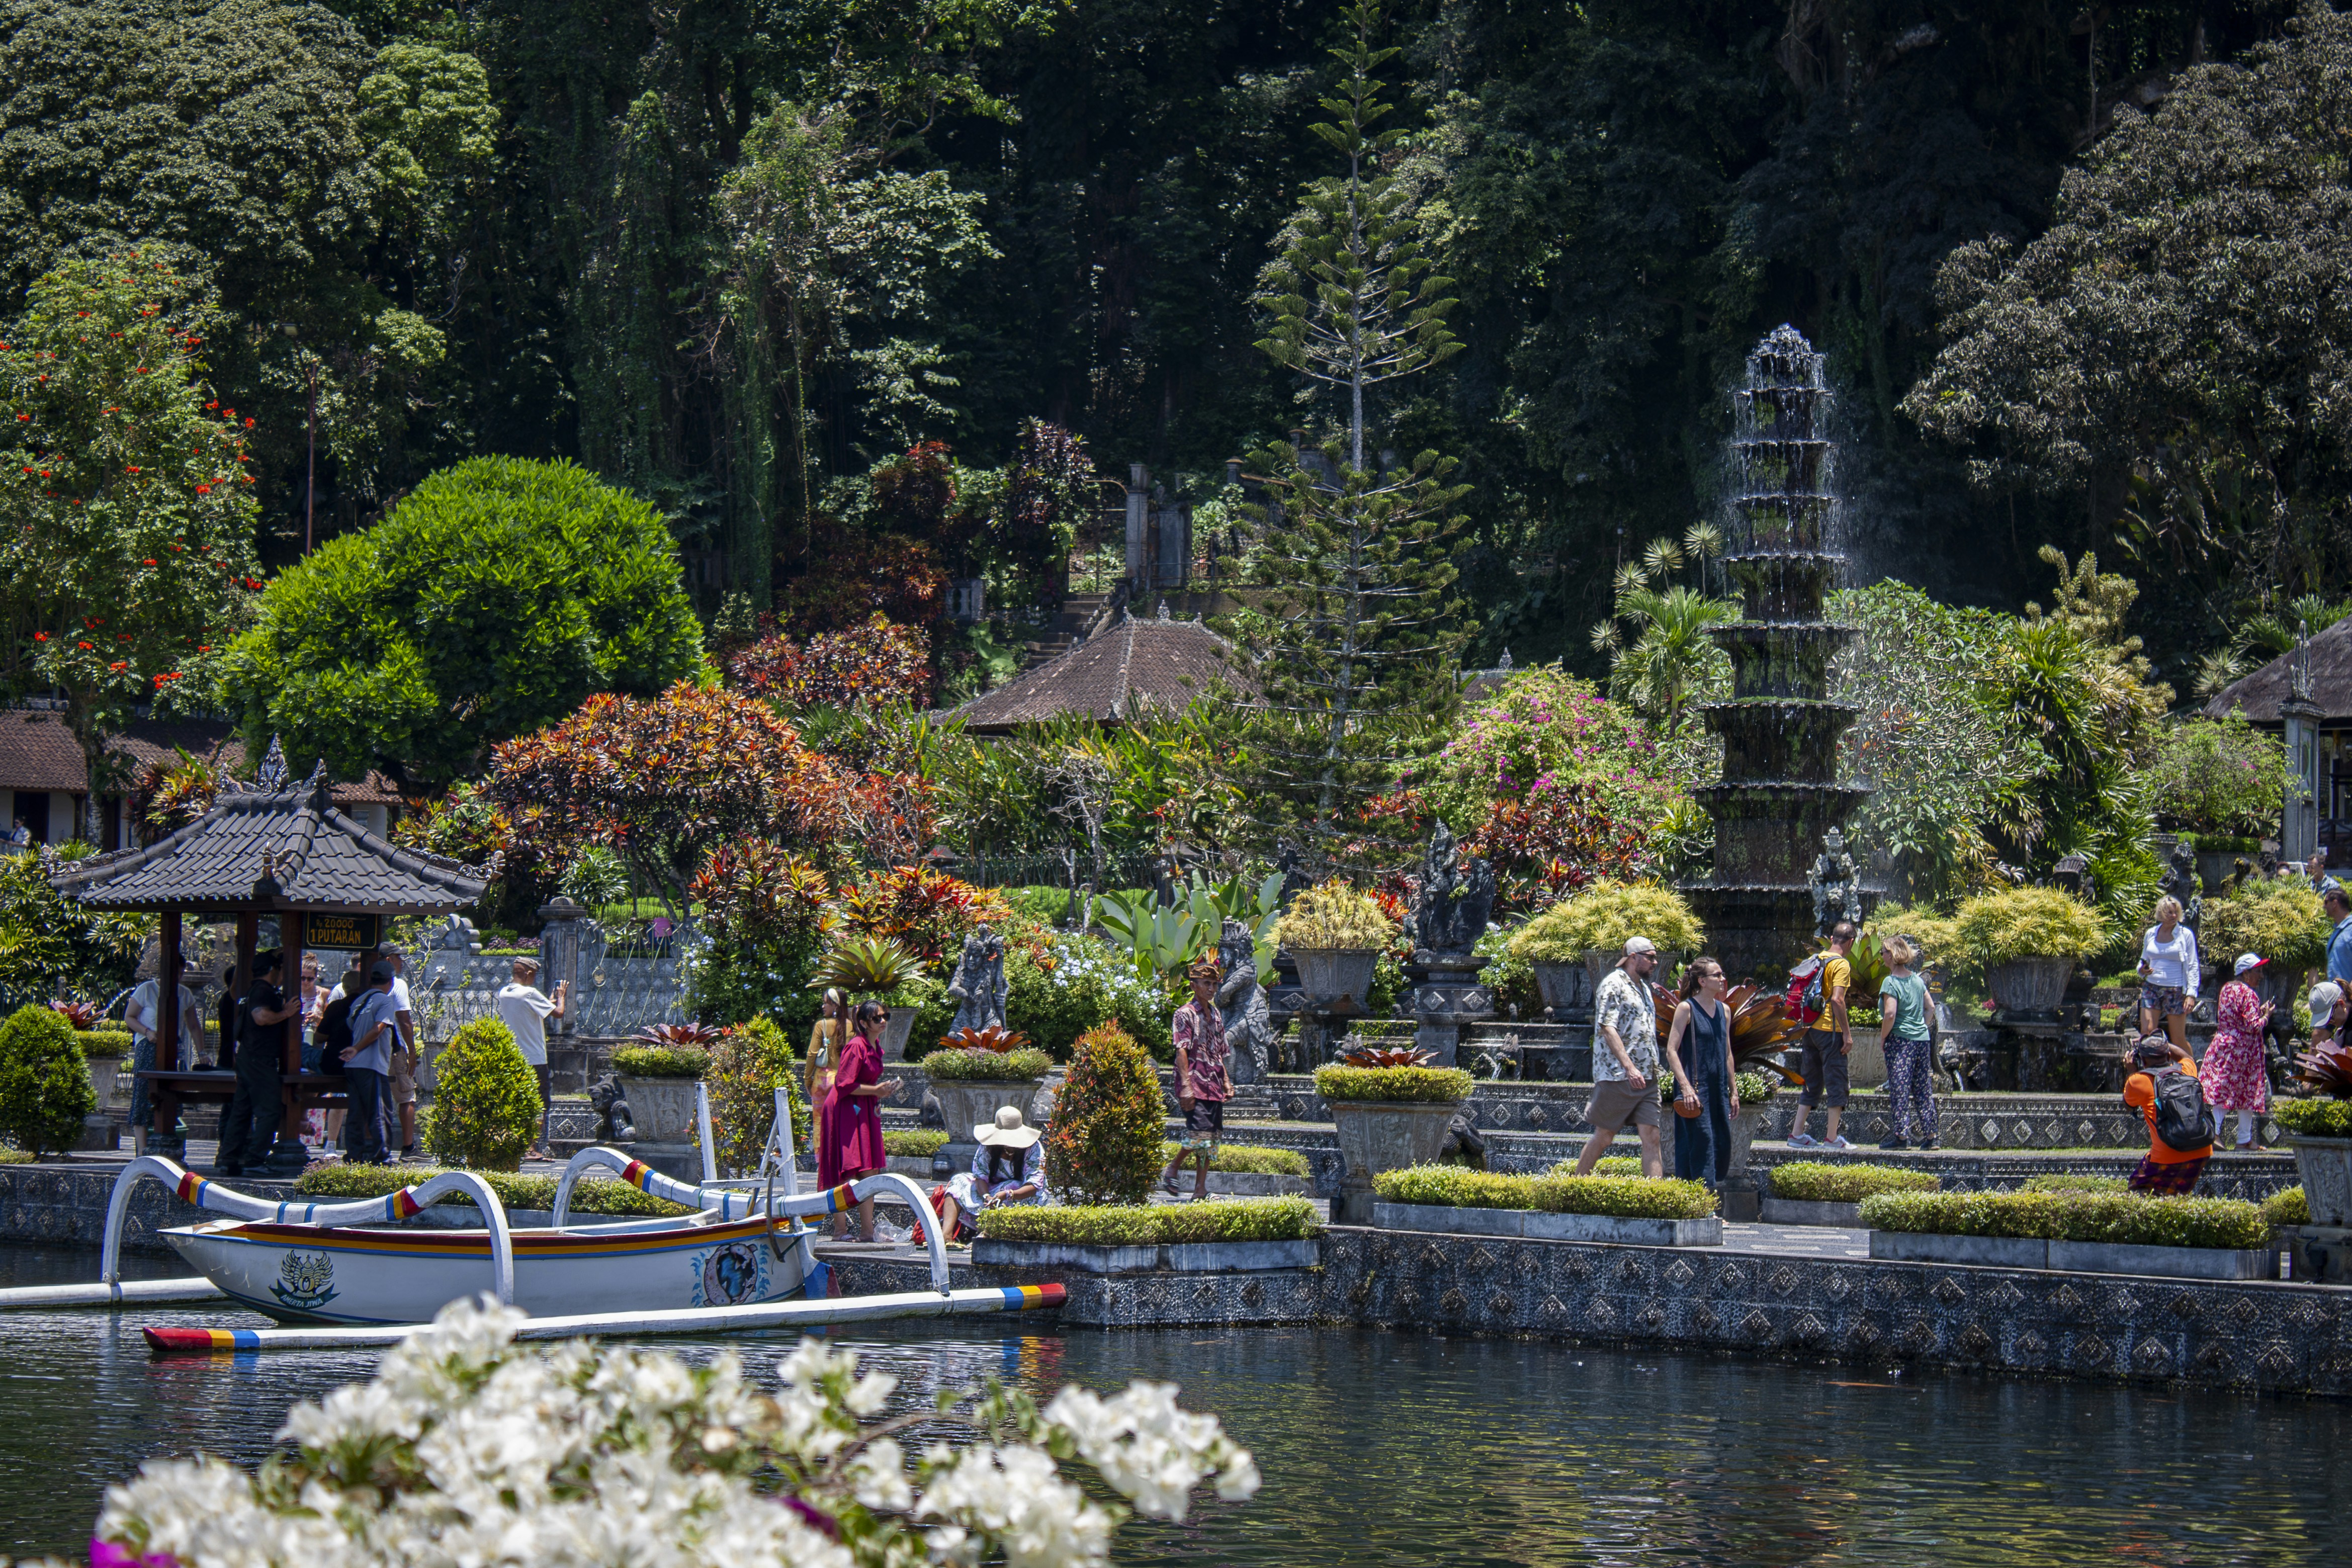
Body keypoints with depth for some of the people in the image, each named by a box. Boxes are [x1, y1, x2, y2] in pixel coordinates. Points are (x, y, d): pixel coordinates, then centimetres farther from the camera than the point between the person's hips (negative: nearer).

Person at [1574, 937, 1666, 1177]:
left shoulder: (1643, 987, 19)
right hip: (1617, 1076, -8)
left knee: (1652, 1138, -2)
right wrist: (1629, 1067, -24)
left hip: (1646, 1078, 8)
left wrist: (1652, 1070, 19)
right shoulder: (1614, 985, -8)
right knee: (1603, 1137, 0)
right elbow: (1607, 1028, -17)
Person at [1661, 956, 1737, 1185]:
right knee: (1701, 1143, -10)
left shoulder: (1724, 1011, 13)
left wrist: (1734, 1091, 16)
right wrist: (1686, 1086, -20)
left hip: (1718, 1090, 7)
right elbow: (1671, 1051, -11)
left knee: (1722, 1146, 5)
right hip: (1694, 1088, -7)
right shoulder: (1687, 1009, -6)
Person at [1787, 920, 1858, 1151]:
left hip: (1811, 1028, 7)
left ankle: (1797, 1134, 13)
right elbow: (1837, 1000, -21)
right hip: (1831, 1030, -7)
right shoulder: (1841, 964, -11)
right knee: (1836, 1082, -1)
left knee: (1811, 1082, 14)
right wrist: (1847, 1033, -17)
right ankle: (1832, 1138, -1)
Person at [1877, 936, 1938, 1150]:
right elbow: (1930, 1008, 15)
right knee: (1924, 1088, 10)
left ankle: (1902, 1135, -6)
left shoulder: (1891, 982, -11)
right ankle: (1929, 1135, 11)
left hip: (1900, 1040, -7)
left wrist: (1882, 1038, -8)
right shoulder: (1917, 980, 10)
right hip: (1923, 1039, 7)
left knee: (1900, 1088, -3)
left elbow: (1890, 1014, -19)